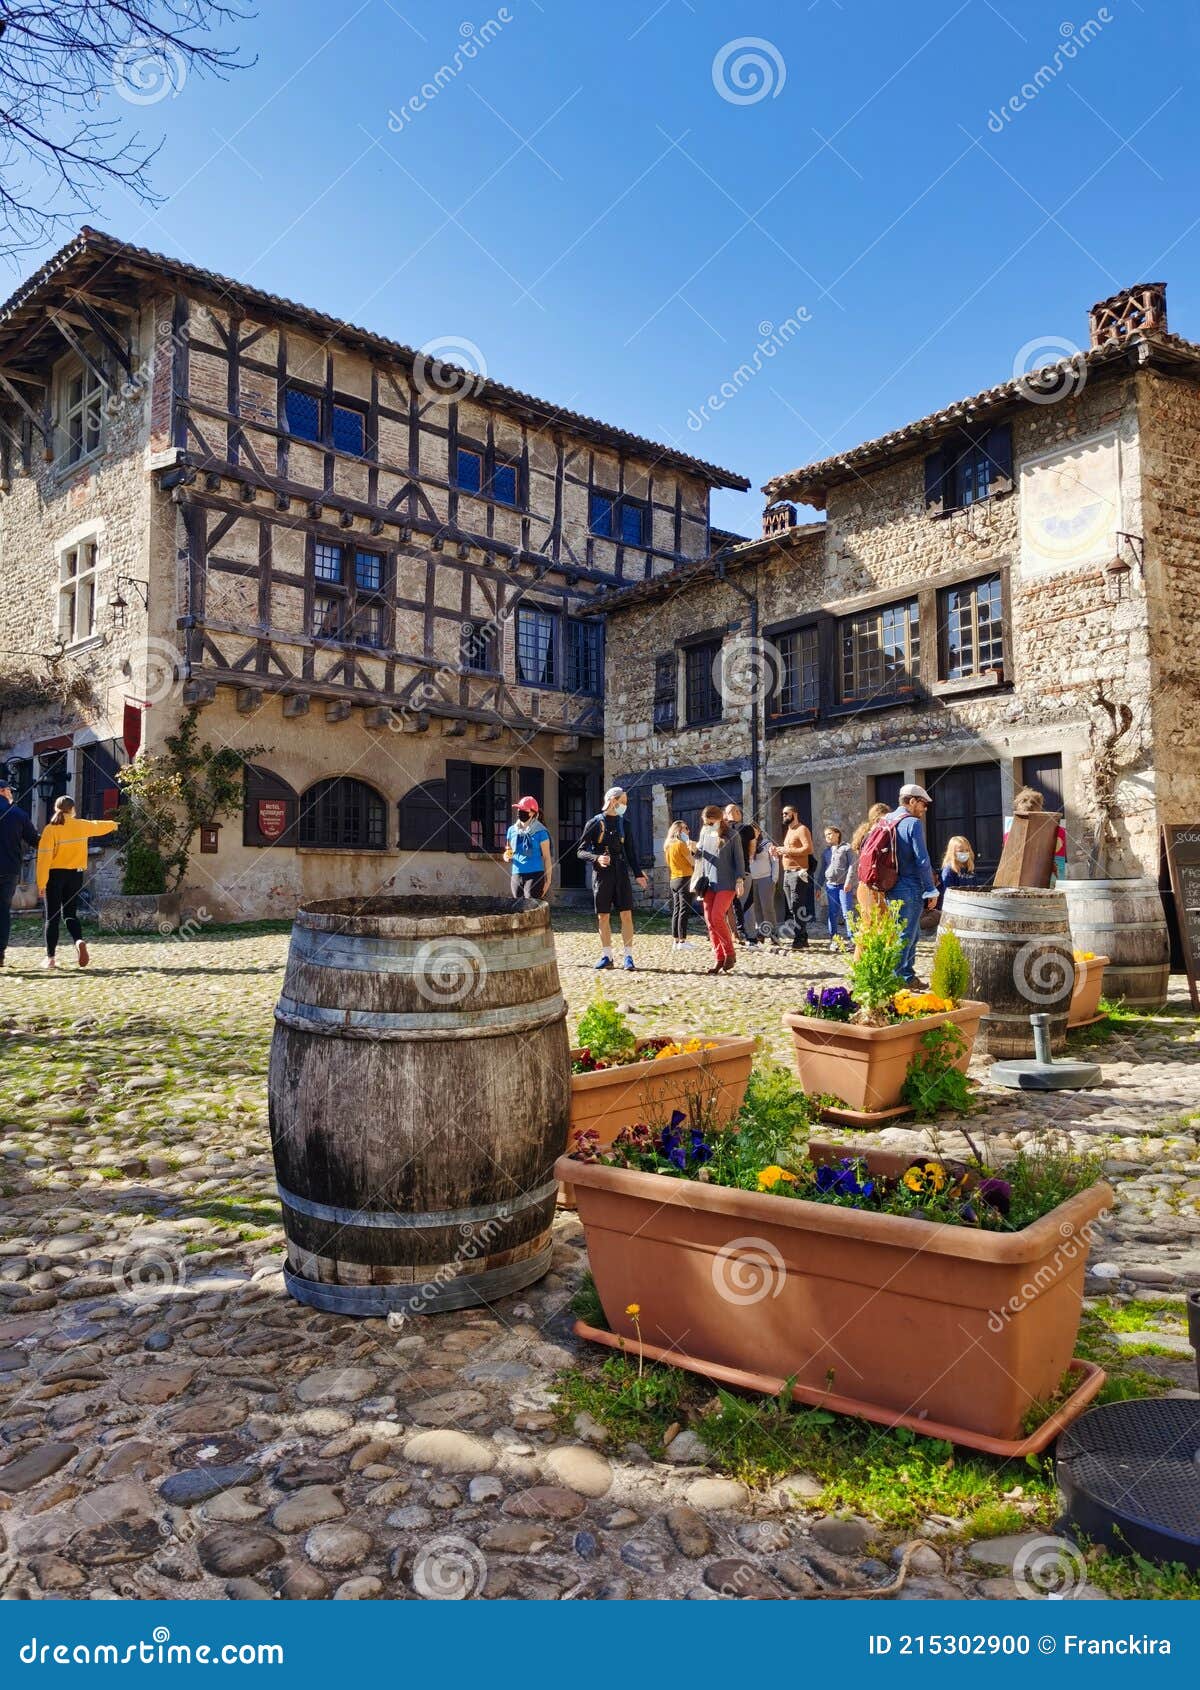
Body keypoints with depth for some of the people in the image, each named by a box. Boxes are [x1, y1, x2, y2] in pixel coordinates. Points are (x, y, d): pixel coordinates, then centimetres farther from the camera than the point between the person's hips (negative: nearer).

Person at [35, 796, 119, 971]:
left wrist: (41, 882, -10)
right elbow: (99, 826, 25)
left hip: (55, 875, -3)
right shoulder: (82, 826, 3)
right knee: (70, 913, 12)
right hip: (75, 875, 3)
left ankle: (50, 958, 1)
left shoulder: (50, 829, -8)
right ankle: (79, 941, -17)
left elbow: (44, 857, -12)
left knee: (52, 917, 2)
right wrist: (113, 824, 47)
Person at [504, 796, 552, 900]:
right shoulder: (512, 830, 10)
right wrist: (507, 857, -3)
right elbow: (508, 854, 21)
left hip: (535, 875, -5)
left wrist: (548, 880, -7)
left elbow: (547, 857, -3)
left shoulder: (540, 832, -5)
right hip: (516, 875, 5)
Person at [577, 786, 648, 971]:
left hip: (621, 873, 2)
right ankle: (607, 956, 12)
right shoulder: (595, 823, 0)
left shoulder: (624, 824, 10)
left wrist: (638, 874, 4)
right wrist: (597, 858, -17)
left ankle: (628, 956, 4)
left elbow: (631, 852, 13)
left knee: (626, 914, -2)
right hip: (601, 874, -2)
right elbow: (580, 851, 0)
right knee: (603, 916, 3)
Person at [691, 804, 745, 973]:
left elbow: (739, 858, -2)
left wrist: (740, 880, -11)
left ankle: (729, 954, -2)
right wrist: (695, 850, 0)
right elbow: (700, 856, 22)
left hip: (726, 883, -6)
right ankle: (719, 959, 7)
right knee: (709, 920, 1)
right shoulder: (705, 833, 13)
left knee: (717, 917, -17)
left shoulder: (732, 835, -2)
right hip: (708, 883, 6)